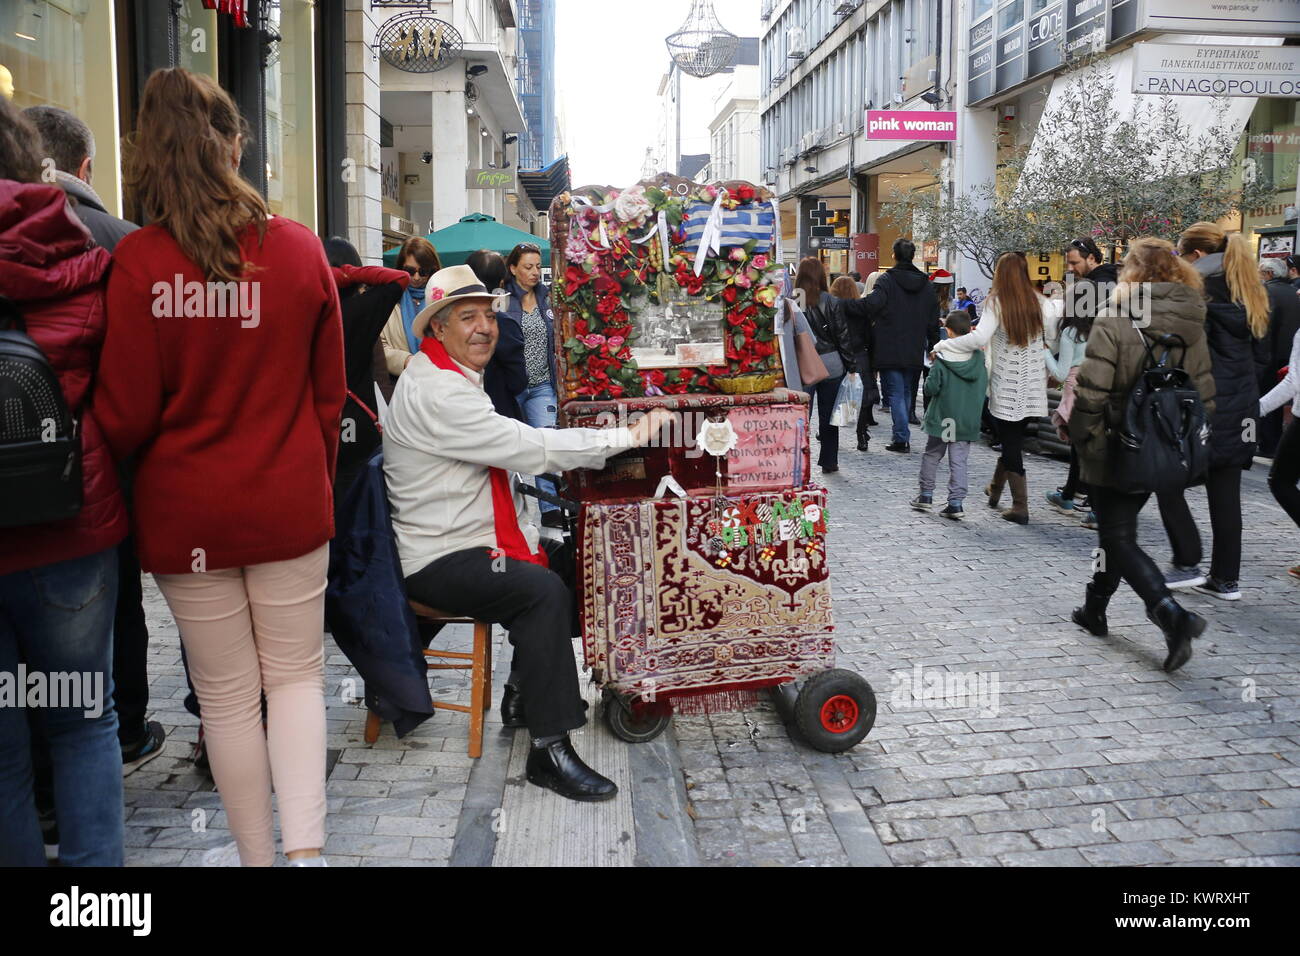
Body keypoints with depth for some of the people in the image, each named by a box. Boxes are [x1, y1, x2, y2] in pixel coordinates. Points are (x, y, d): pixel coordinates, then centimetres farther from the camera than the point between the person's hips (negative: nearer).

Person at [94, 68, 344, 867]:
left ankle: (257, 854, 27)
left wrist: (123, 470, 13)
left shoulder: (138, 262, -13)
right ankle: (306, 846, 6)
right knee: (296, 678, 15)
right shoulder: (301, 249, -6)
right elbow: (329, 395, 1)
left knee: (229, 696, 13)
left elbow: (127, 414, -9)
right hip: (289, 503, 1)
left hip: (186, 510, -1)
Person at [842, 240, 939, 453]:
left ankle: (901, 438, -5)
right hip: (914, 353, 5)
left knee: (895, 394, -2)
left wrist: (843, 305, -18)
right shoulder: (927, 284, 10)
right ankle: (903, 437, 18)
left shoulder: (887, 280, -9)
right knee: (906, 392, 16)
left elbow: (871, 304, -26)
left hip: (890, 351, -5)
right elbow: (933, 321, 13)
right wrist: (933, 348, 19)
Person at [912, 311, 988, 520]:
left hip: (942, 418, -3)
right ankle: (956, 503, 1)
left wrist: (929, 381, 6)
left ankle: (926, 495, 21)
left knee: (931, 456, 14)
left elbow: (931, 388, -15)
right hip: (968, 421, 3)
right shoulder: (979, 358, -1)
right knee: (959, 461, 5)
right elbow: (984, 387, 6)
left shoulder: (942, 359, -14)